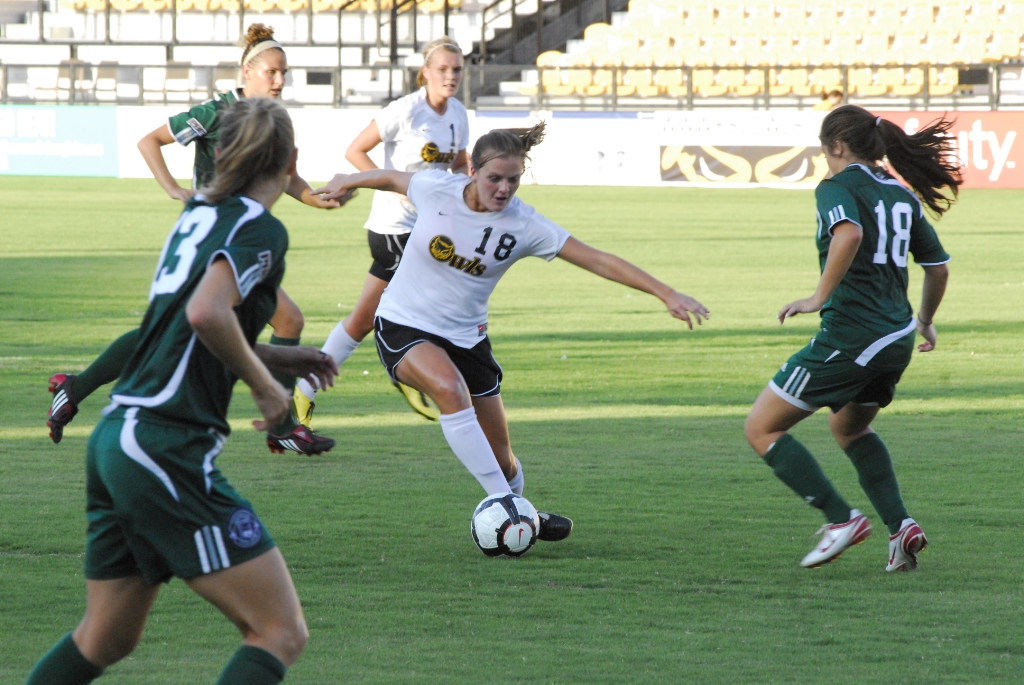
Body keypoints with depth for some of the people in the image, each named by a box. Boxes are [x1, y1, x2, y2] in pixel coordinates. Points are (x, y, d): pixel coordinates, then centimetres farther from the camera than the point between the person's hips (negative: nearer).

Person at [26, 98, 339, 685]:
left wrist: (274, 356, 21)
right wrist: (266, 387, -13)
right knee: (282, 633, -7)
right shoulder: (262, 230, -9)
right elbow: (207, 313, -27)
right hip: (169, 451, -9)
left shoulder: (200, 215, 16)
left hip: (114, 439, 9)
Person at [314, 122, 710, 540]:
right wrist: (346, 183, 27)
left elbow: (600, 262, -14)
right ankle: (502, 503, -29)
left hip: (465, 335, 2)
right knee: (450, 388, -35)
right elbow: (391, 178, 9)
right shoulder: (436, 190, -15)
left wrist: (668, 295, -19)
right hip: (403, 327, -2)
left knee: (500, 459, 5)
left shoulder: (524, 225, -13)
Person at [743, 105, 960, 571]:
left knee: (762, 429, 4)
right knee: (849, 429, 33)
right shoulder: (902, 196, 14)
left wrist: (820, 297, -25)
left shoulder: (837, 187, -8)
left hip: (849, 335, -8)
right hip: (897, 339, 8)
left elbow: (849, 234, -30)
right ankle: (901, 526, 17)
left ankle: (841, 519, -4)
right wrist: (925, 323, 36)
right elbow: (937, 266, 21)